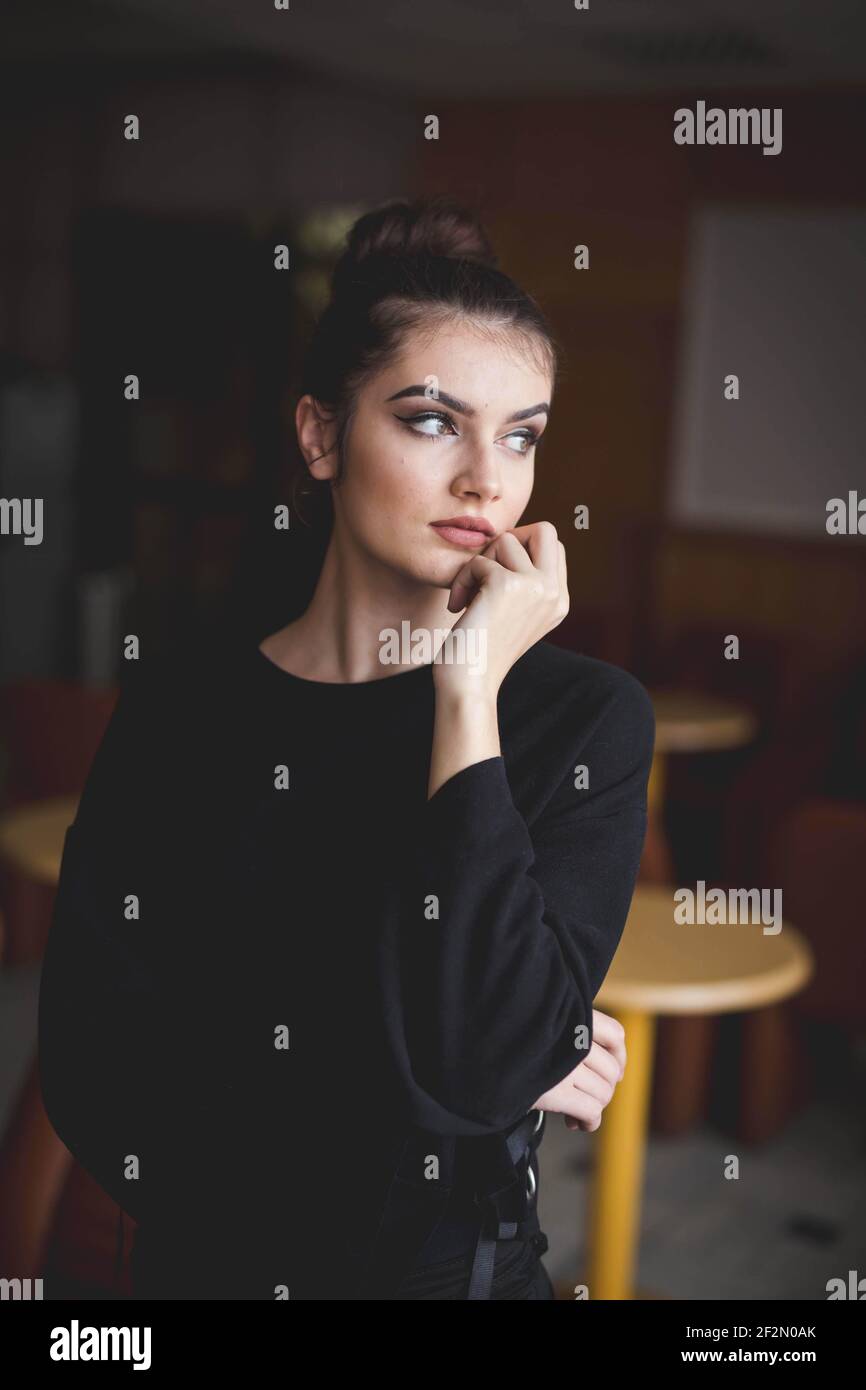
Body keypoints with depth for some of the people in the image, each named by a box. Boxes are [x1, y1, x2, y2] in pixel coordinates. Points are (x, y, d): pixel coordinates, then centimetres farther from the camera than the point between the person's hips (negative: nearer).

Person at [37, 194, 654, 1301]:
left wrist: (469, 688, -16)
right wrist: (474, 1080, -10)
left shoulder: (585, 718, -4)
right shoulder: (182, 707, -4)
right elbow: (93, 1082, -9)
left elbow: (486, 1045, -17)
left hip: (468, 1263, 0)